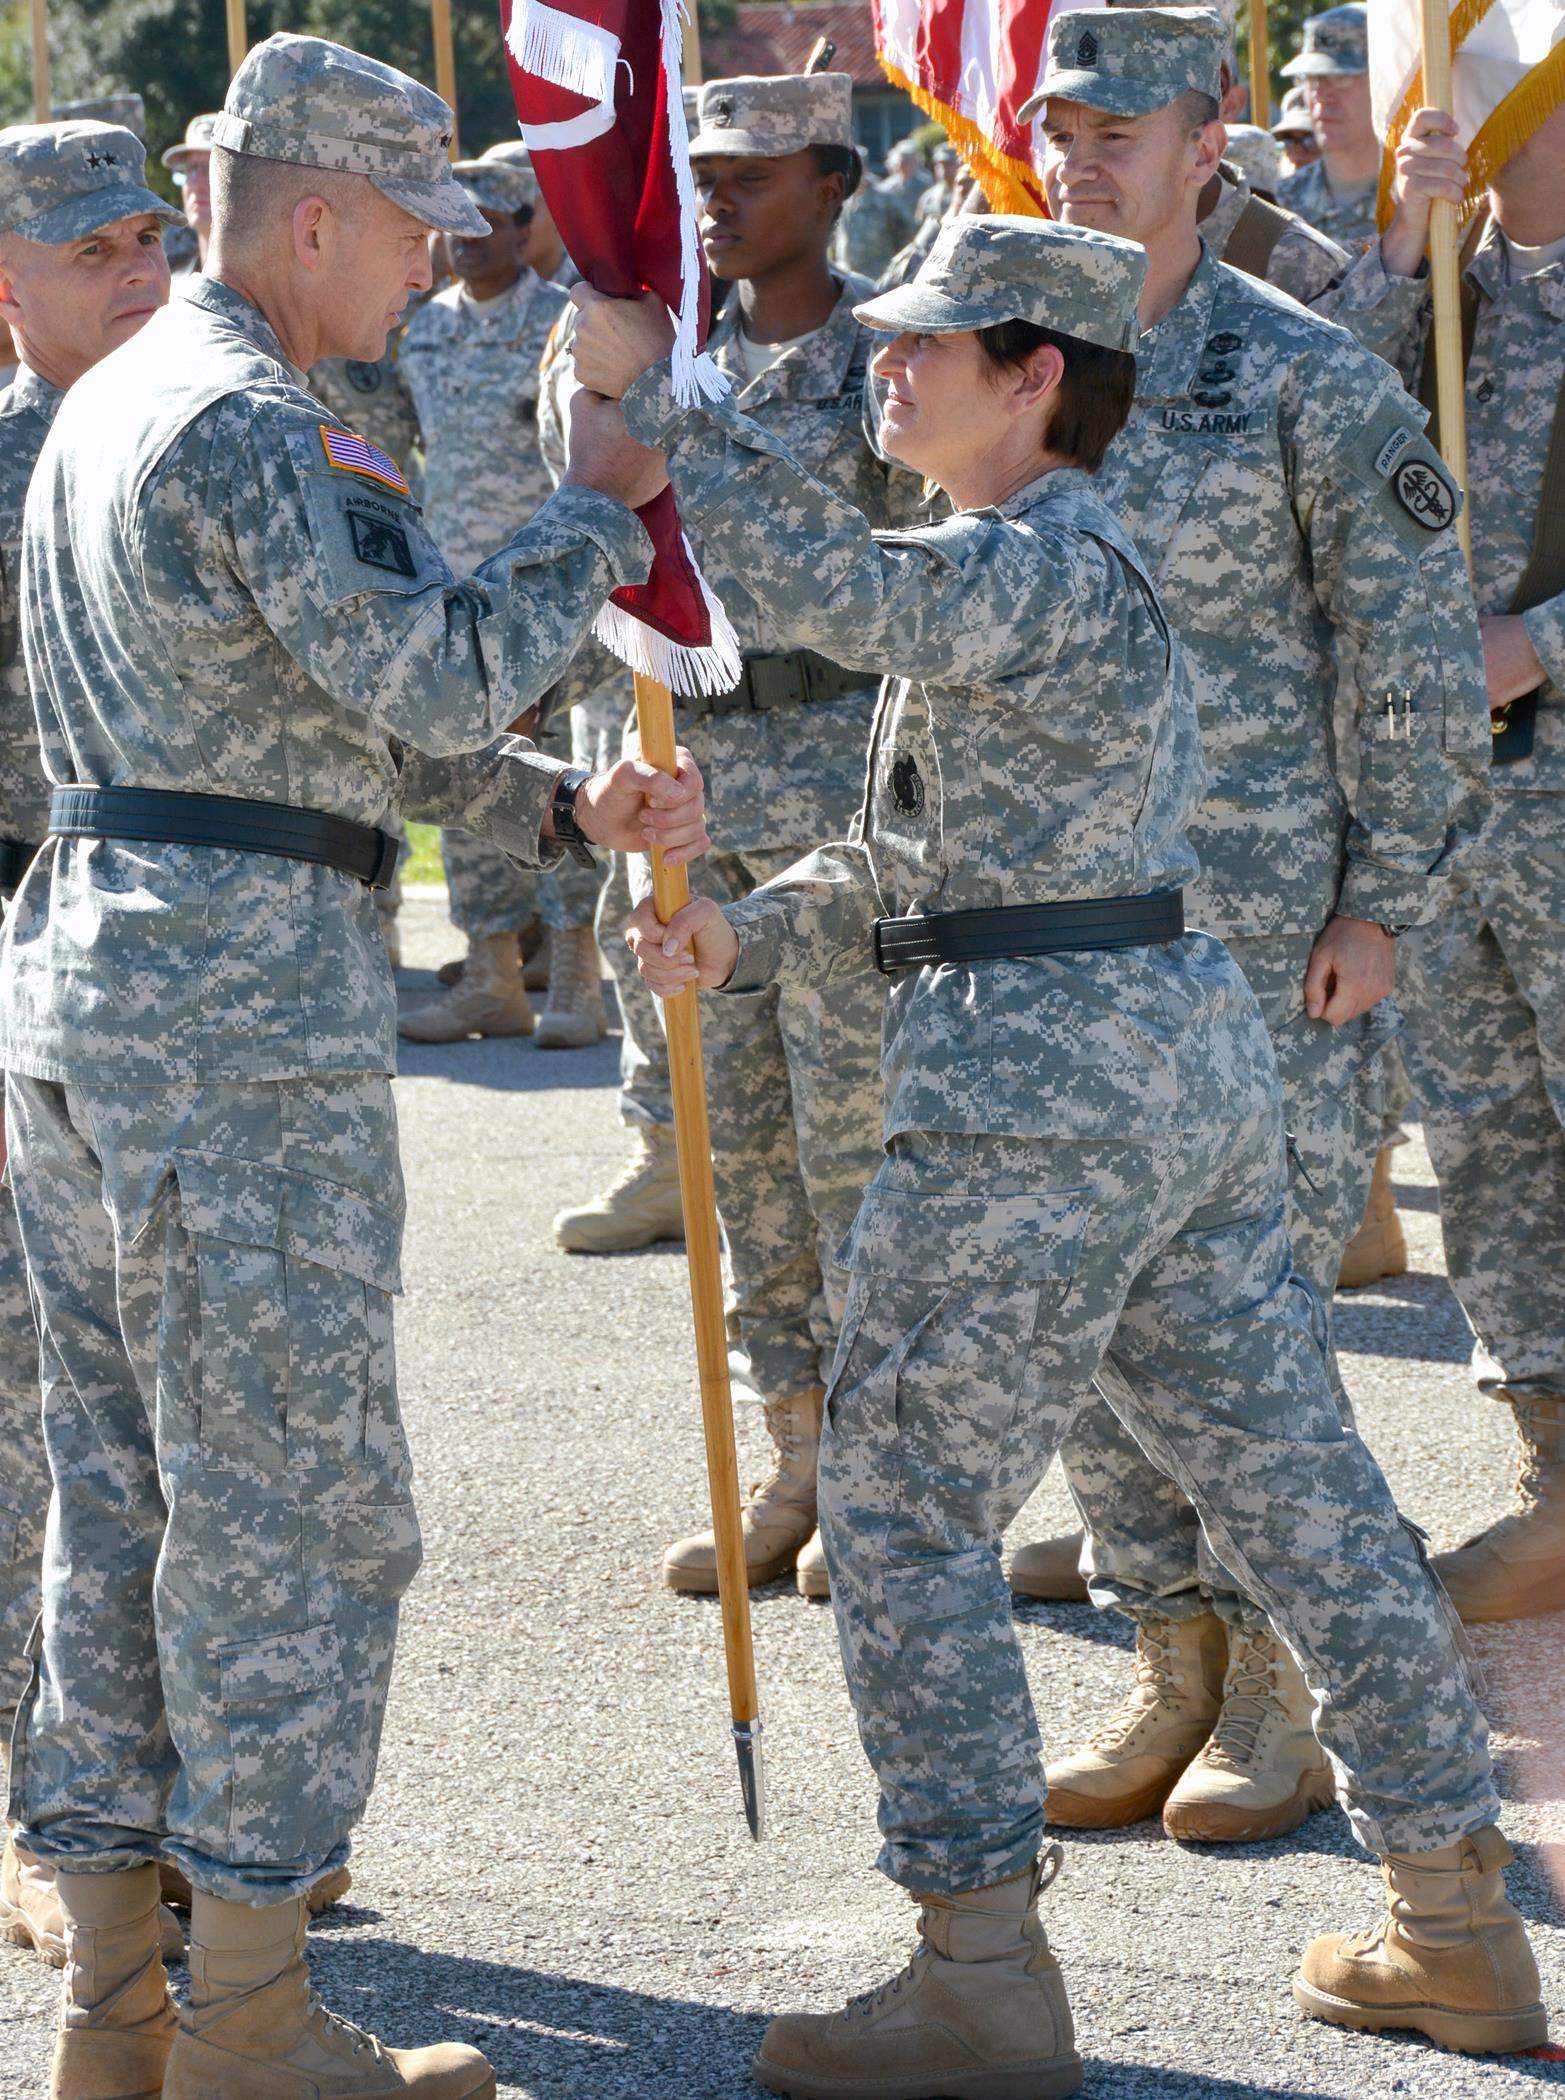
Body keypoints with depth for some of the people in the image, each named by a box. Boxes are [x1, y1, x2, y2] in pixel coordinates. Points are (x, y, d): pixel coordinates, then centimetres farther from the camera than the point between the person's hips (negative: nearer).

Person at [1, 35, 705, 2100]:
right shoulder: (251, 432, -15)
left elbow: (343, 708, 18)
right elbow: (442, 679, -19)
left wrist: (567, 808, 9)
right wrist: (597, 507, -5)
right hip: (247, 999, -10)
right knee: (297, 1512, -3)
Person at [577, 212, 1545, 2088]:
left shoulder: (1045, 569, -13)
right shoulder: (1036, 572, 19)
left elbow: (835, 583, -32)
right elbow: (918, 856, 18)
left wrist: (647, 391, -25)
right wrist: (740, 938, 3)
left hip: (1035, 1089, -10)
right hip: (1189, 1044, 10)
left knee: (904, 1506, -3)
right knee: (1293, 1488, 12)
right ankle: (1456, 1931, 19)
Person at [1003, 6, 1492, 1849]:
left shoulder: (1307, 381, -8)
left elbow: (1419, 660, -6)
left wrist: (1379, 911, -9)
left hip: (1265, 915, -5)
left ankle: (1275, 1696, 9)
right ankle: (1172, 1669, 18)